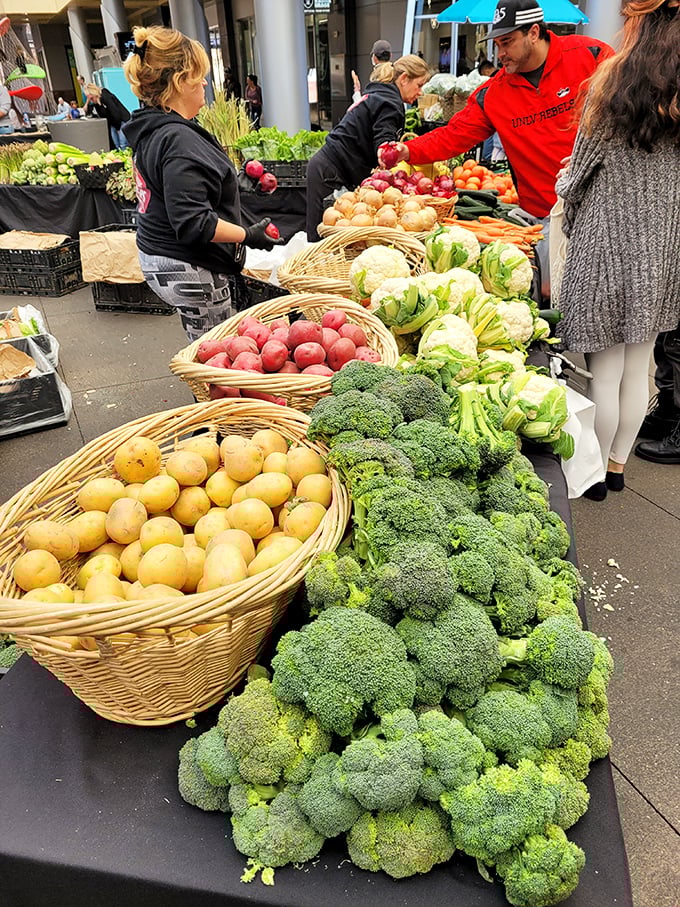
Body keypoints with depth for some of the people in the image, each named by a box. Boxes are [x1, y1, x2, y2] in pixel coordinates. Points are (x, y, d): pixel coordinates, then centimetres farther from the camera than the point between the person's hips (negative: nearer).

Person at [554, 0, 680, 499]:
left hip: (609, 236, -4)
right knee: (638, 367, 14)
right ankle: (617, 465, 27)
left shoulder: (612, 78, -8)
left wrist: (564, 184, 16)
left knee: (605, 370, 4)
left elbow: (582, 166, -3)